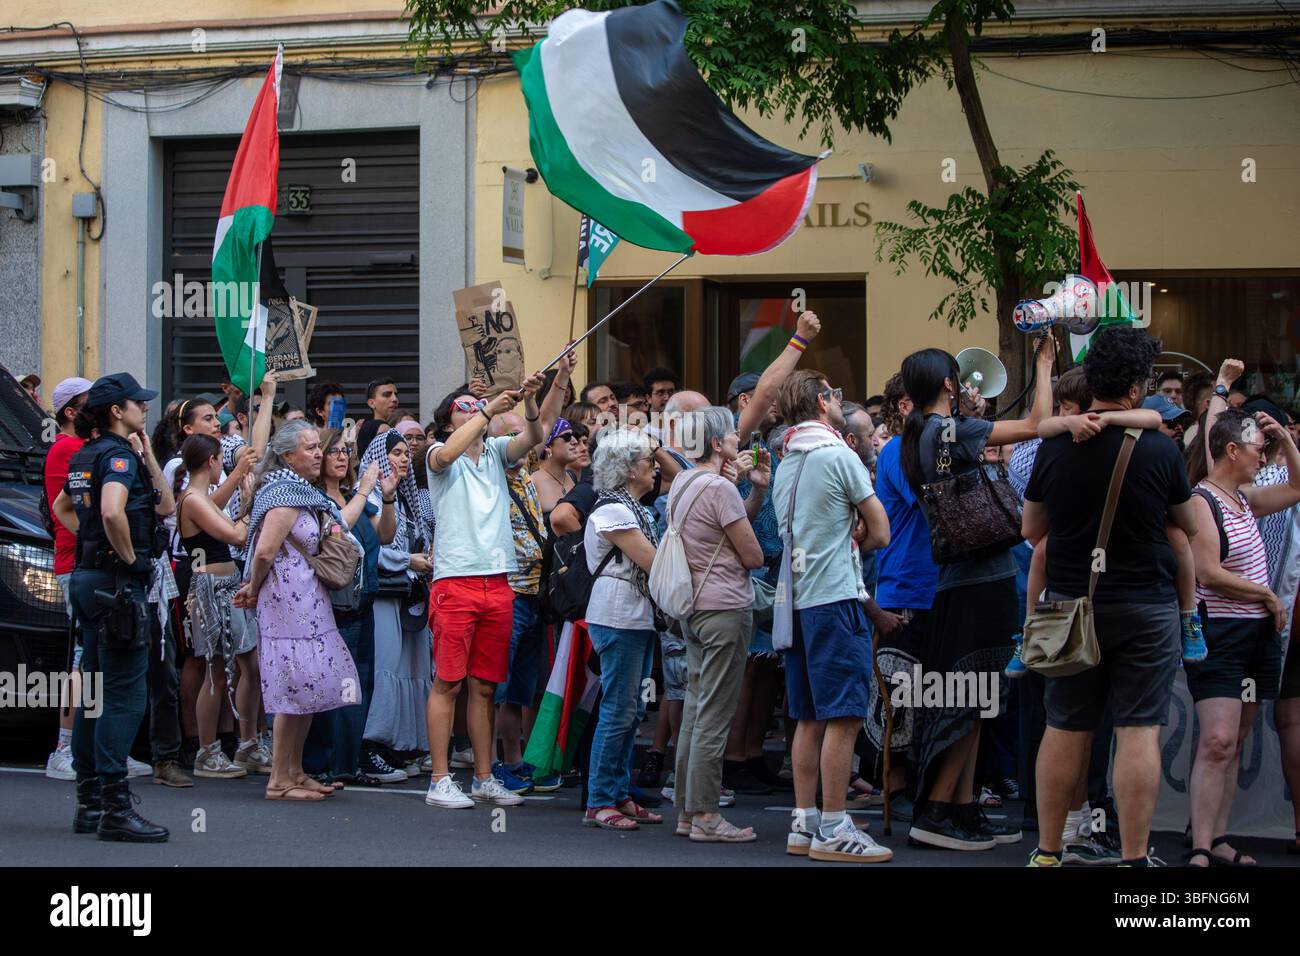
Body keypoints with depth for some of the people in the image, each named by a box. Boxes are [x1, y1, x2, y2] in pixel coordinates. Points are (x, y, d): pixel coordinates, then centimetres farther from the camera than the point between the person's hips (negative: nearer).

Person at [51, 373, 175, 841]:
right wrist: (128, 556, -17)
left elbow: (164, 505, 26)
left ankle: (89, 802, 18)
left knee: (95, 693, 13)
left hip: (88, 577, 10)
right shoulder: (118, 455, -13)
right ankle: (114, 808, -10)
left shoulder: (88, 454, 16)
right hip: (118, 582, -10)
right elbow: (112, 512, -31)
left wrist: (147, 454, 12)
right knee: (125, 695, -9)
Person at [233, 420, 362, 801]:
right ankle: (279, 780, -1)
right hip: (290, 601, -10)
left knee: (308, 689, 12)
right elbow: (264, 552, -20)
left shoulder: (304, 493, 16)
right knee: (297, 688, -7)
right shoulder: (285, 493, -14)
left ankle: (295, 772, 20)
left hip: (309, 602, 10)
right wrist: (254, 590, -4)